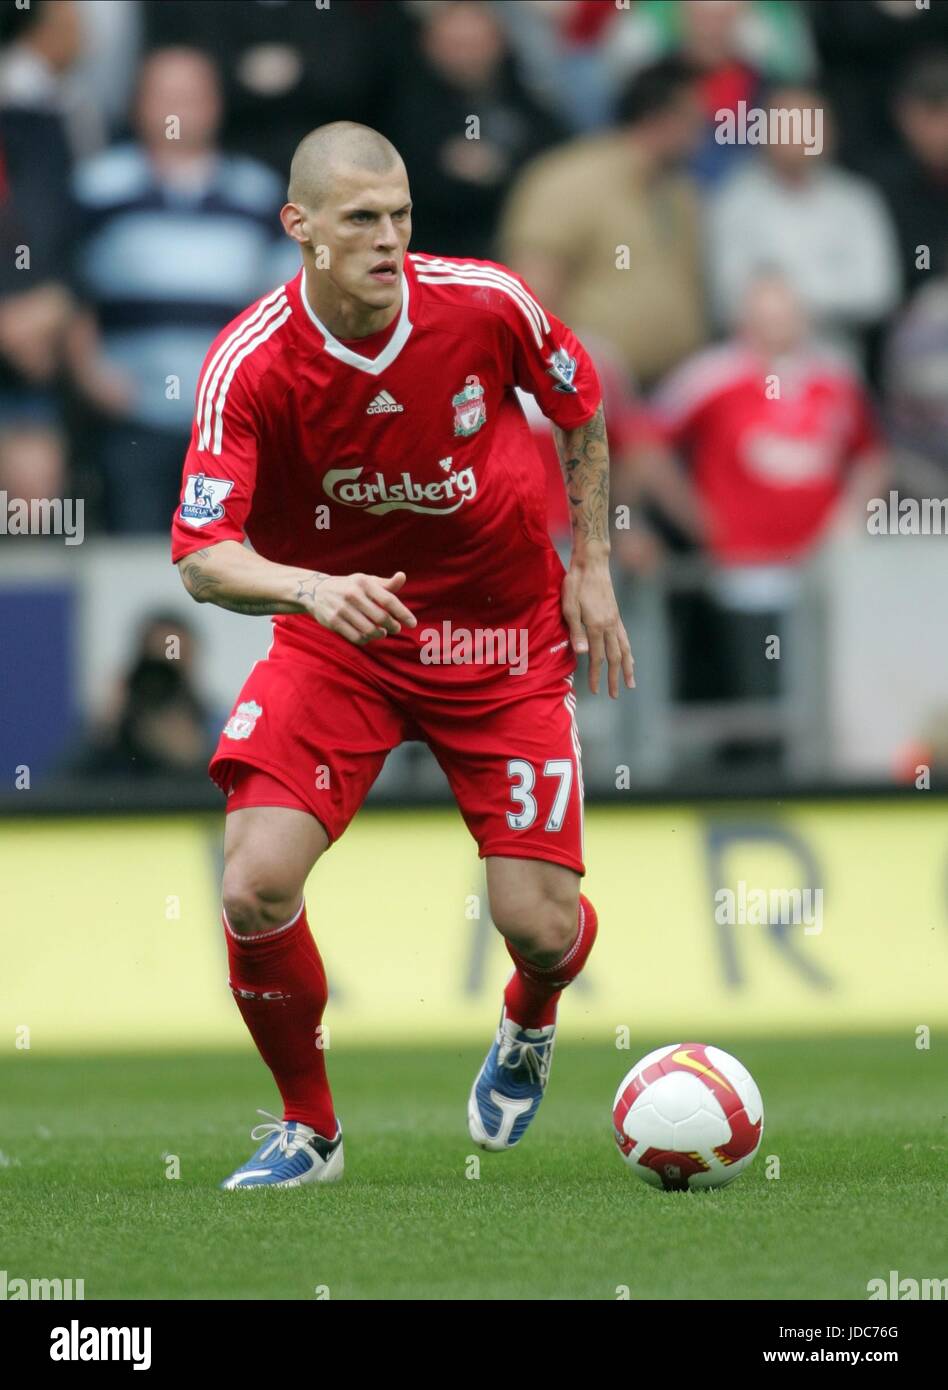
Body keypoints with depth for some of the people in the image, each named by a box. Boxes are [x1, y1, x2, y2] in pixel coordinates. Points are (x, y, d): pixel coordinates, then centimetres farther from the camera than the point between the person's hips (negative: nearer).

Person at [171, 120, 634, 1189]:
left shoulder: (486, 304, -15)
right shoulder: (250, 365, -20)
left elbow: (580, 406, 7)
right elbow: (201, 557, -25)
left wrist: (591, 568, 8)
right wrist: (313, 589, -44)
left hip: (504, 640, 1)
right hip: (336, 640, -1)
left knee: (538, 924, -6)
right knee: (255, 888, -19)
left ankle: (528, 1027, 35)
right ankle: (308, 1128, 8)